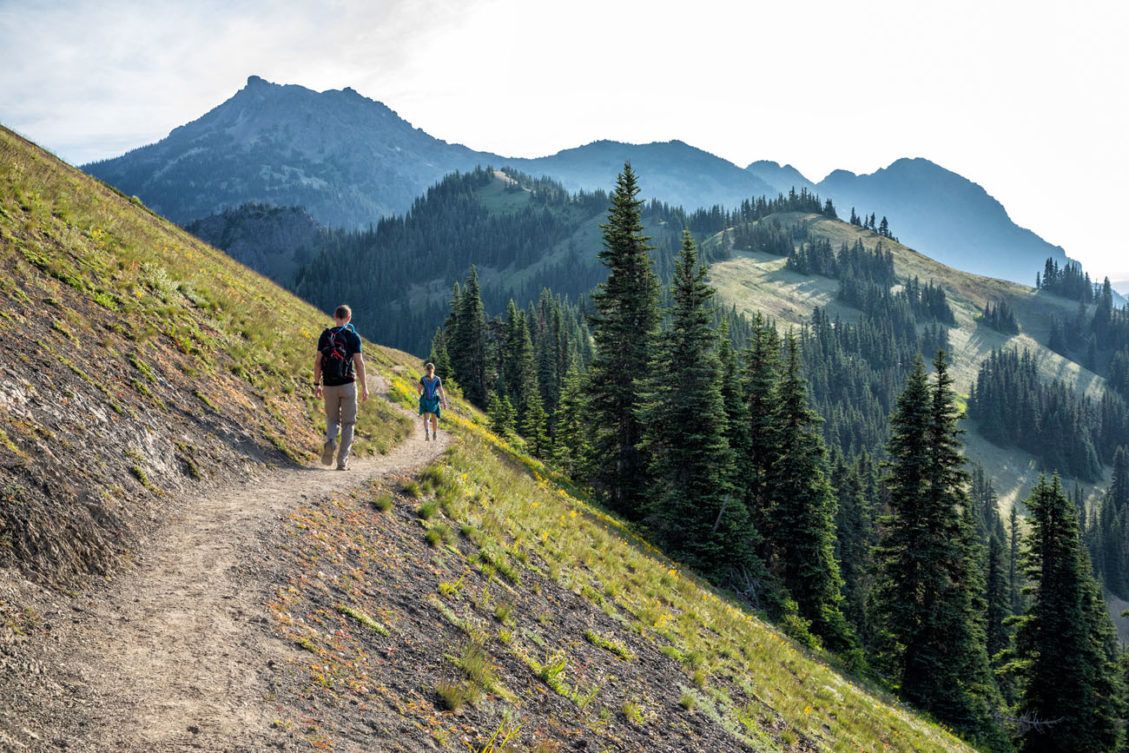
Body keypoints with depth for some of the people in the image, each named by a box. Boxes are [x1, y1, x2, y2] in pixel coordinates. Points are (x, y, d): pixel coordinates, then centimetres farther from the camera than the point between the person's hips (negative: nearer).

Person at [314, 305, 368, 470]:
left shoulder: (325, 335, 4)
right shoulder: (353, 336, -4)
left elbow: (318, 361, 3)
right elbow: (359, 363, -7)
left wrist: (317, 384, 11)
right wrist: (364, 387, -3)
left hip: (329, 385, 2)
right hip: (347, 384, -2)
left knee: (332, 419, 18)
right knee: (348, 424, 7)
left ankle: (330, 441, -13)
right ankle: (342, 461, 3)